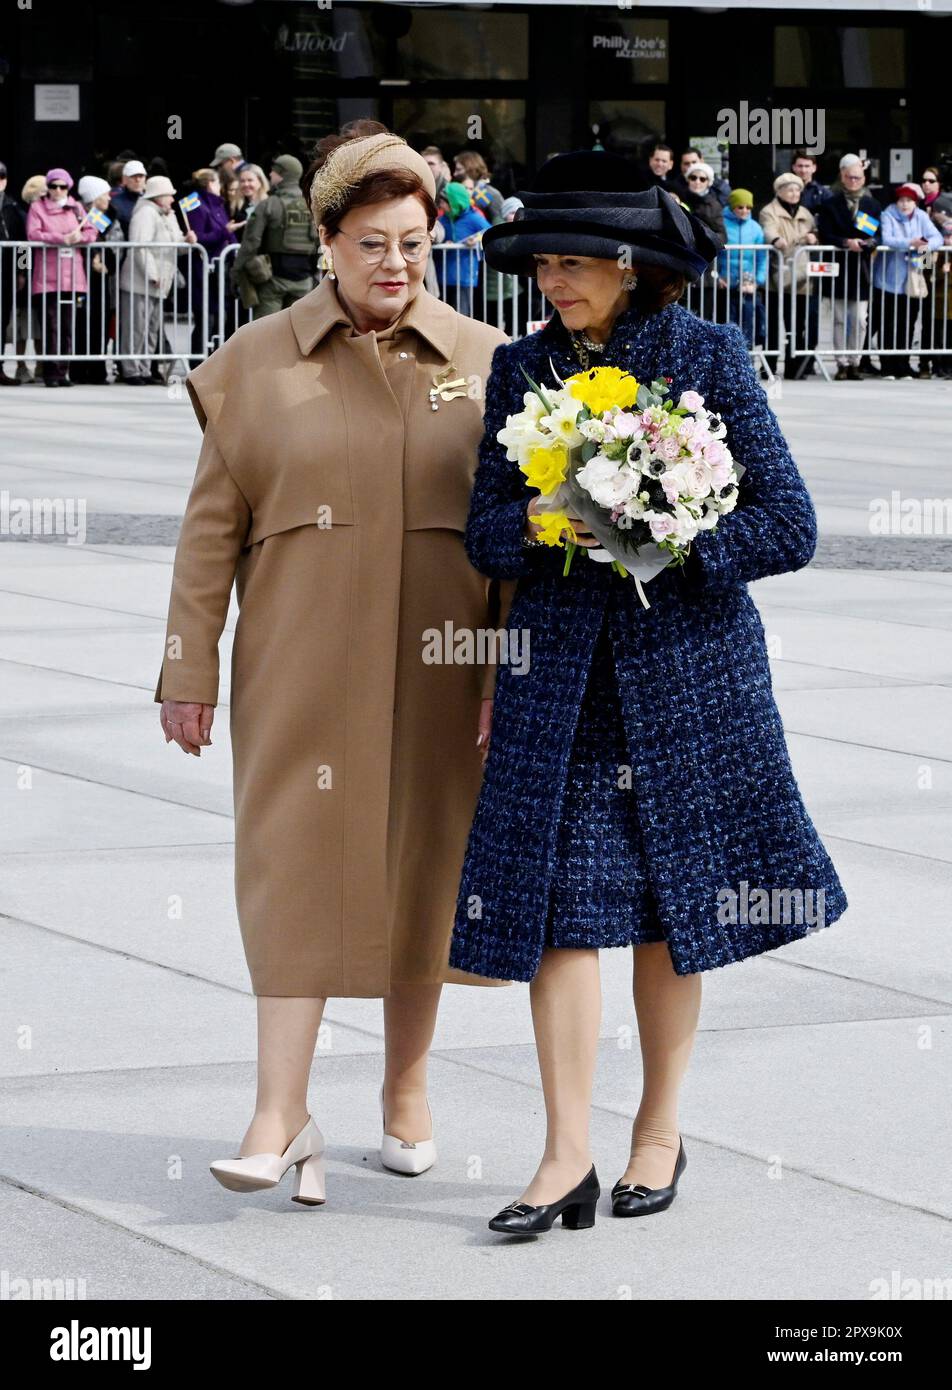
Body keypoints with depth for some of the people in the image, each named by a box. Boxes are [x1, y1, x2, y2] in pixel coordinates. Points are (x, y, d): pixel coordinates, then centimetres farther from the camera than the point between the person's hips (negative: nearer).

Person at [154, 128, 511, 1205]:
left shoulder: (483, 362, 4)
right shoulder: (259, 362, 2)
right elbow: (212, 527, 3)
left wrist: (515, 678, -4)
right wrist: (188, 671, 0)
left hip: (436, 667, 1)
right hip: (303, 663, -1)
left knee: (420, 865, 9)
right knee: (296, 861, -7)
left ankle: (407, 1084, 25)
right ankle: (280, 1114, -8)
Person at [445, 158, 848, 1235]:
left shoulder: (710, 356, -4)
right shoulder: (522, 369, 5)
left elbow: (787, 527, -7)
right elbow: (485, 532, 4)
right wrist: (542, 524, -17)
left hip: (686, 668, -2)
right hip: (558, 668, 2)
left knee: (670, 904, 7)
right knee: (561, 900, -6)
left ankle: (659, 1133, 22)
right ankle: (567, 1157, -3)